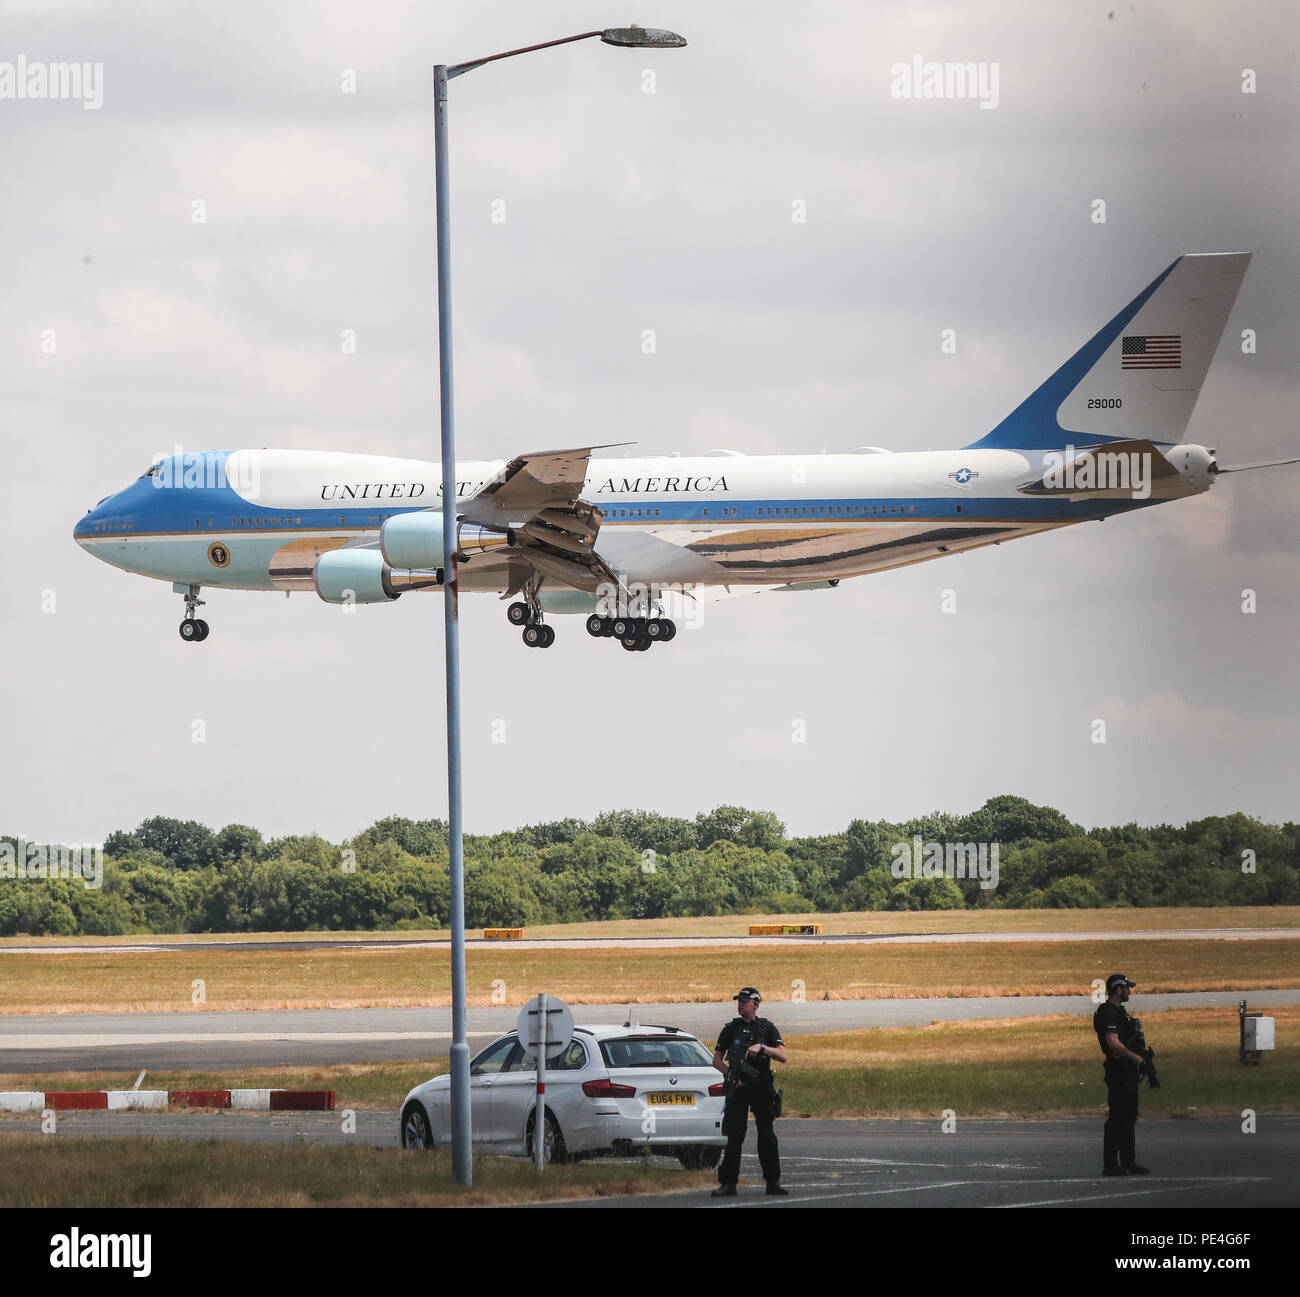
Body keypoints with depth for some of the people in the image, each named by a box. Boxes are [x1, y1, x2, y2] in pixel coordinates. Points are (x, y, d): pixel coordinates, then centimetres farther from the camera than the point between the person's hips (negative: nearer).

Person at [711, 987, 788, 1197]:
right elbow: (717, 1059, 11)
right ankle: (728, 1183, -4)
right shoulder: (731, 1029, 10)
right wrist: (730, 1075, -5)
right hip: (738, 1088, 0)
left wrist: (762, 1047, -17)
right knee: (734, 1136, -4)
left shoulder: (767, 1028, 8)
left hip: (762, 1088, 0)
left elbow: (782, 1056, -2)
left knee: (767, 1136, 1)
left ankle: (773, 1183, 7)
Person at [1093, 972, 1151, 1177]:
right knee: (1118, 1117, -9)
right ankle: (1110, 1165, -8)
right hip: (1118, 1071, -11)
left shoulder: (1119, 1011, 19)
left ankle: (1128, 1162, 20)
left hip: (1128, 1072, 11)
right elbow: (1113, 1043, -26)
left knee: (1129, 1117, 14)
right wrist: (1135, 1057, -20)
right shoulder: (1109, 1013, -15)